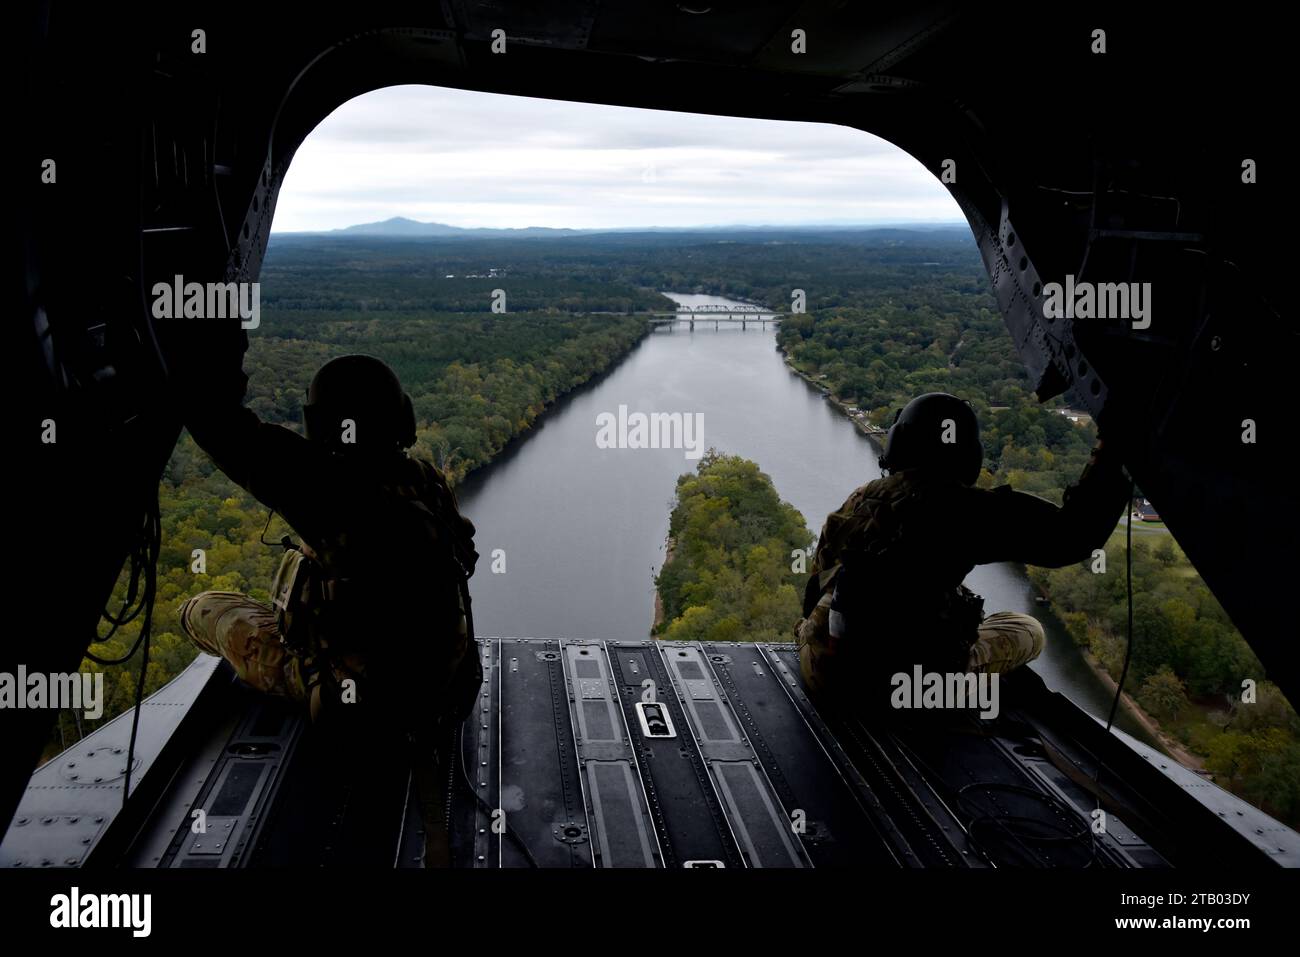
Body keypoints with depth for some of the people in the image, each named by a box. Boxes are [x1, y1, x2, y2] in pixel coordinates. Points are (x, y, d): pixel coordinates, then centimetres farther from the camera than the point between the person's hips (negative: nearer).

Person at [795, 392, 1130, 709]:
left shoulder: (857, 502, 3)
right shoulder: (966, 509, -14)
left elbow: (815, 596, 14)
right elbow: (1073, 534, -16)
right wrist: (1111, 453, -6)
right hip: (899, 681, -5)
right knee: (1028, 630, 18)